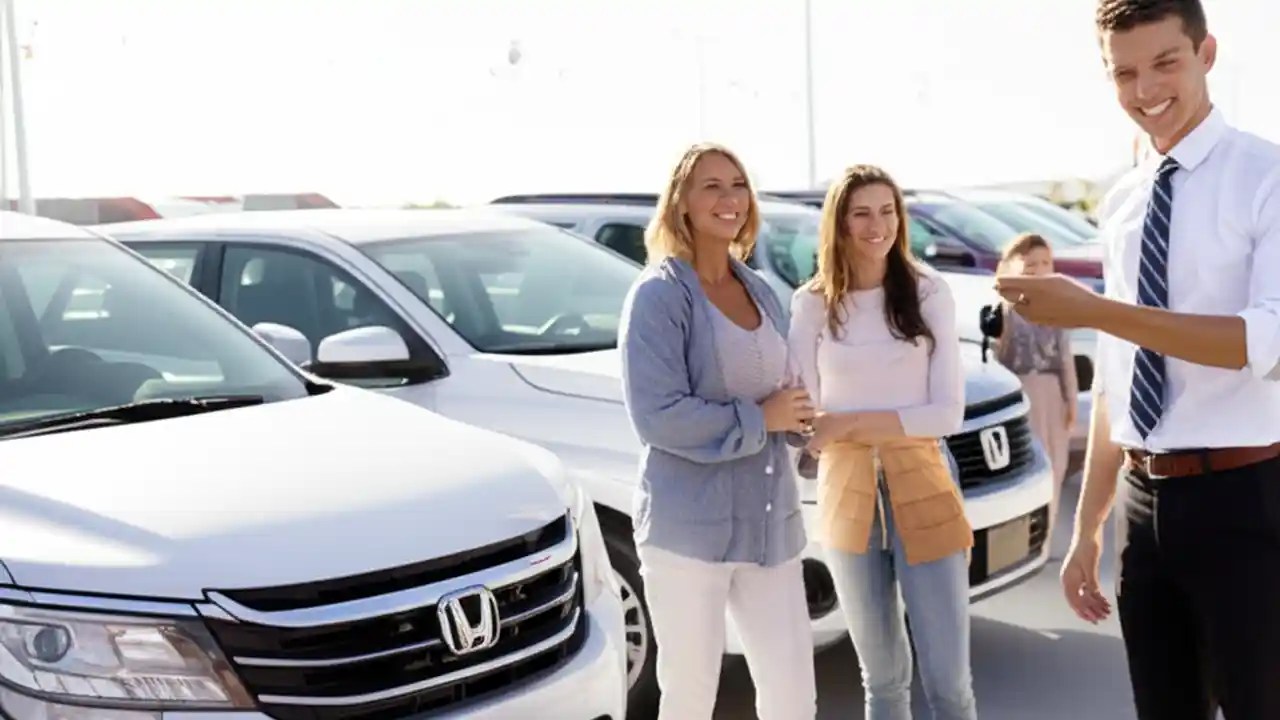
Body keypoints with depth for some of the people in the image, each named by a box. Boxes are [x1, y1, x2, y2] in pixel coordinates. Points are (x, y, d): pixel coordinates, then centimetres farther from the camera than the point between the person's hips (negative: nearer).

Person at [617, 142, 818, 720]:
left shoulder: (761, 293, 12)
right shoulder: (659, 293, -9)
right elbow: (656, 415, -19)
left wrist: (796, 416, -1)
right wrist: (759, 418, -13)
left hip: (769, 522, 6)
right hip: (688, 525, -6)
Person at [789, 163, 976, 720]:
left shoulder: (929, 293, -2)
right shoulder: (811, 304, 1)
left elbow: (948, 413, -6)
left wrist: (850, 422, -13)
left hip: (922, 492, -1)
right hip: (847, 497, 1)